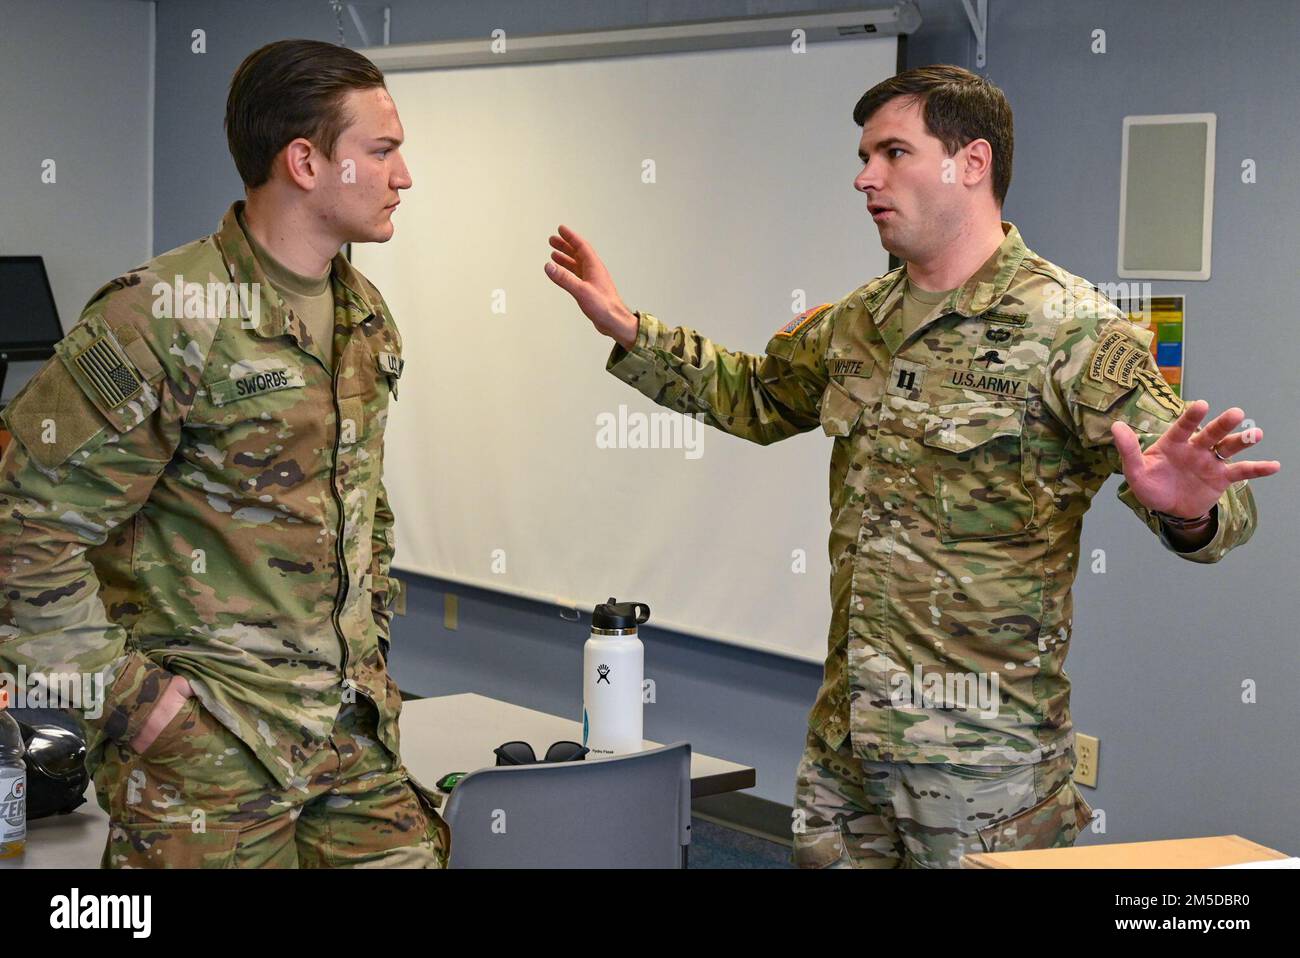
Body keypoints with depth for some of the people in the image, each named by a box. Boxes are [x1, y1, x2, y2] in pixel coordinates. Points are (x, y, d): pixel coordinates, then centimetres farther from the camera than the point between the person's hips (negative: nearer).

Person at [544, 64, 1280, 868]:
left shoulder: (1074, 331, -13)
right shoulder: (856, 322, 9)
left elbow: (1221, 509, -17)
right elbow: (756, 396, 28)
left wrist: (1188, 507, -41)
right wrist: (626, 329, 20)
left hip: (985, 746, -7)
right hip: (844, 731, 7)